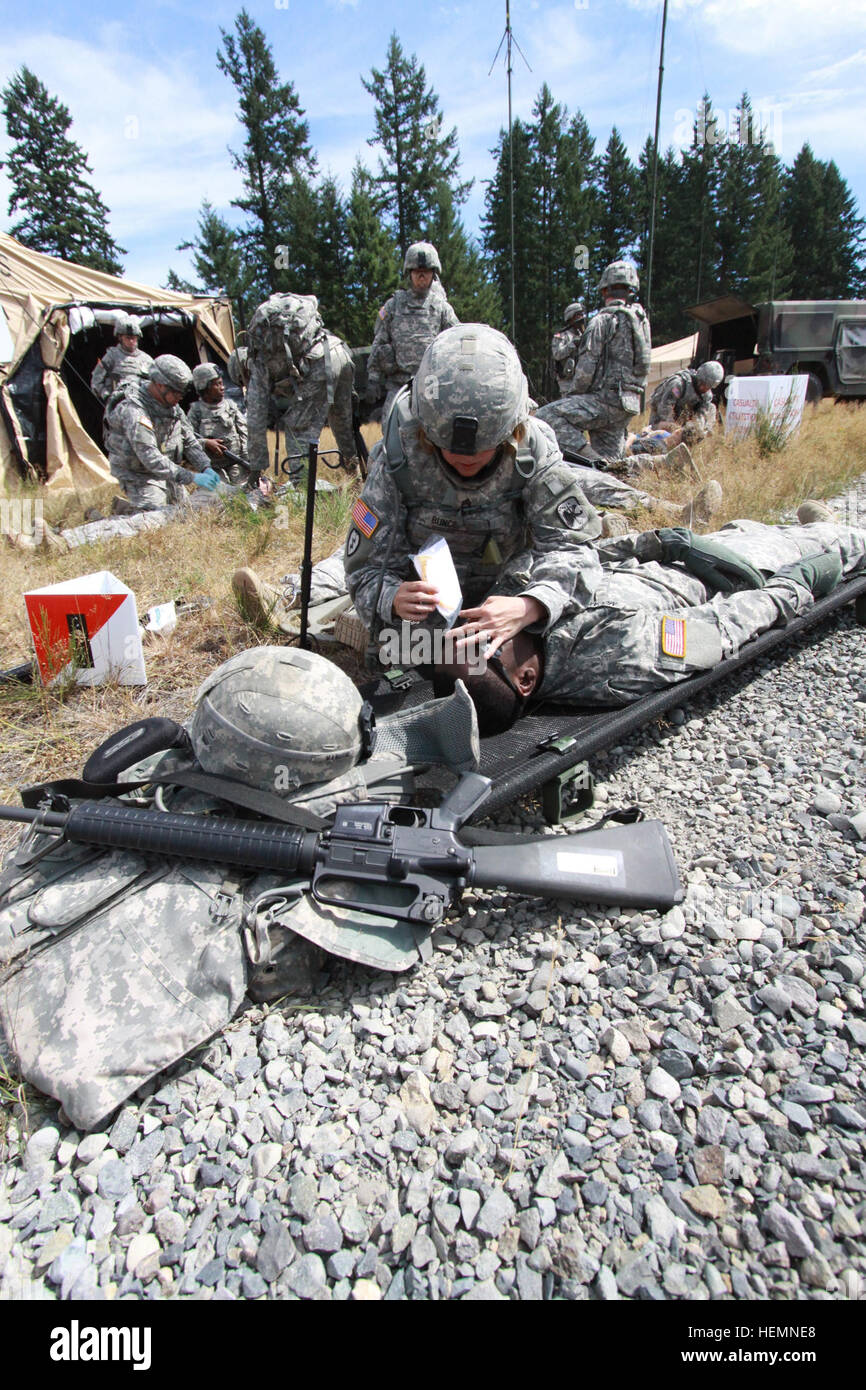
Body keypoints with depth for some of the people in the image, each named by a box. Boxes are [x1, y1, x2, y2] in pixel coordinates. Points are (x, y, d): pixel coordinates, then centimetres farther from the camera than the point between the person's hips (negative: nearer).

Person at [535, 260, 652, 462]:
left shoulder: (604, 320, -8)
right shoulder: (642, 320, 16)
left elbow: (587, 367, -12)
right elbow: (643, 366, 20)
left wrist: (574, 395, 2)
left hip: (607, 398, -8)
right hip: (631, 404, 8)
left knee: (547, 416, -14)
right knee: (611, 463, 15)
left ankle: (586, 457, -25)